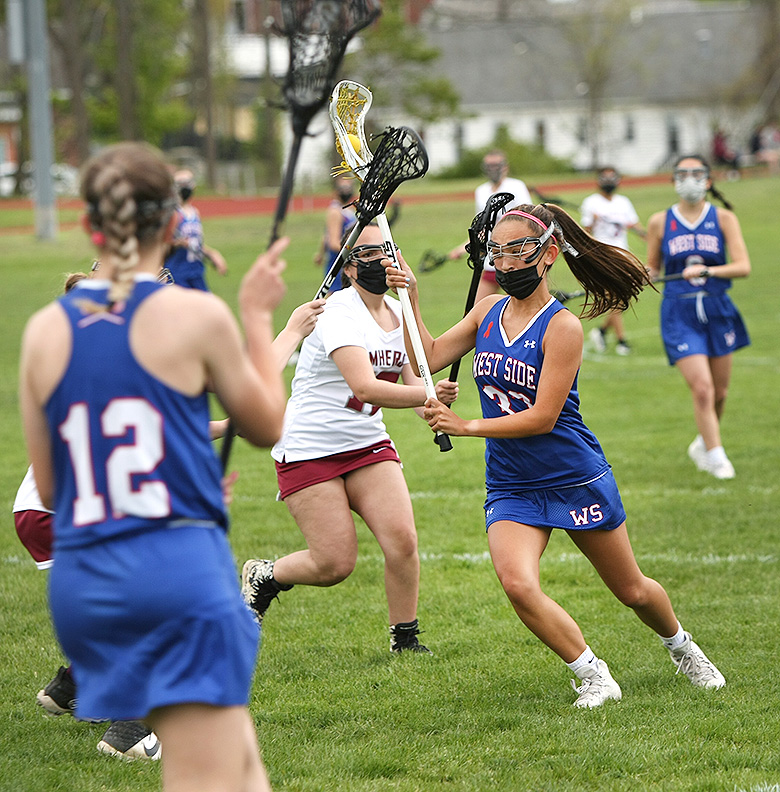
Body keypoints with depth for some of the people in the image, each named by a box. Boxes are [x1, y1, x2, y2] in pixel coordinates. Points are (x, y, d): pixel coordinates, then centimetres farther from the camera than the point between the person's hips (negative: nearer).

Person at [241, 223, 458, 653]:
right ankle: (262, 577, 22)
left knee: (402, 539, -13)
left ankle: (405, 639, 3)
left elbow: (412, 378, 13)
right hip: (308, 450, -6)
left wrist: (429, 396, -10)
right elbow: (365, 387, -32)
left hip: (368, 444, 6)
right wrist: (427, 395, -43)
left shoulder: (398, 312, 6)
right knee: (336, 563, -8)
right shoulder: (339, 314, -20)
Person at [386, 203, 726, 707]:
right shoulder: (488, 312, 2)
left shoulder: (562, 326, -17)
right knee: (517, 583, -23)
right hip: (511, 489, 4)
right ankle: (594, 676, -6)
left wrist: (466, 427, -23)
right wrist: (411, 300, -6)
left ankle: (682, 648, 44)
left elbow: (542, 417, -20)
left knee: (632, 590, 12)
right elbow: (431, 358, 4)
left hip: (576, 480, -4)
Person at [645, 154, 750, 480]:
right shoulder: (660, 222, 1)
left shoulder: (723, 218, 0)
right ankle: (716, 458, -2)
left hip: (718, 312, 2)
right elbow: (653, 267, 12)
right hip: (679, 315, -2)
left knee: (720, 392, 10)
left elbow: (743, 266, -9)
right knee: (702, 389, -14)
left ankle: (702, 443, 36)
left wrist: (708, 271, -24)